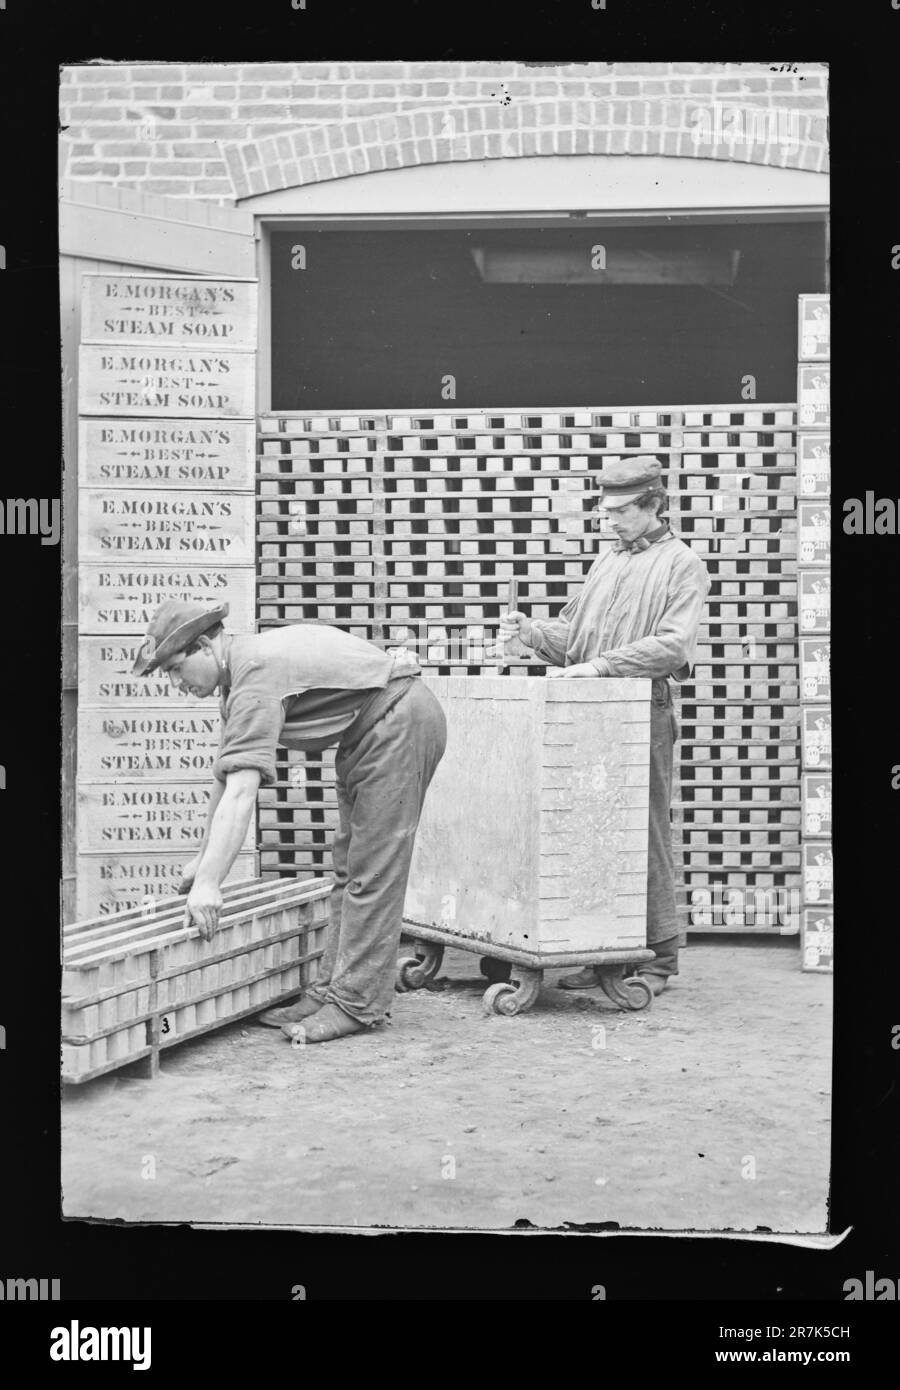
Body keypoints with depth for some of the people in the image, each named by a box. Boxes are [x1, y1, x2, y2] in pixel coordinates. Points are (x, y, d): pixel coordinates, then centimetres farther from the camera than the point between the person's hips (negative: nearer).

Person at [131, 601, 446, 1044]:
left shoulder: (256, 677, -25)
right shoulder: (240, 672, 7)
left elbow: (241, 790, -33)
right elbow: (225, 773, 16)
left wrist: (209, 882, -36)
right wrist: (204, 856, 18)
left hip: (400, 721, -11)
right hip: (369, 734, 11)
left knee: (372, 870, -11)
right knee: (349, 869, 10)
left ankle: (356, 1004, -8)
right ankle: (328, 993, 13)